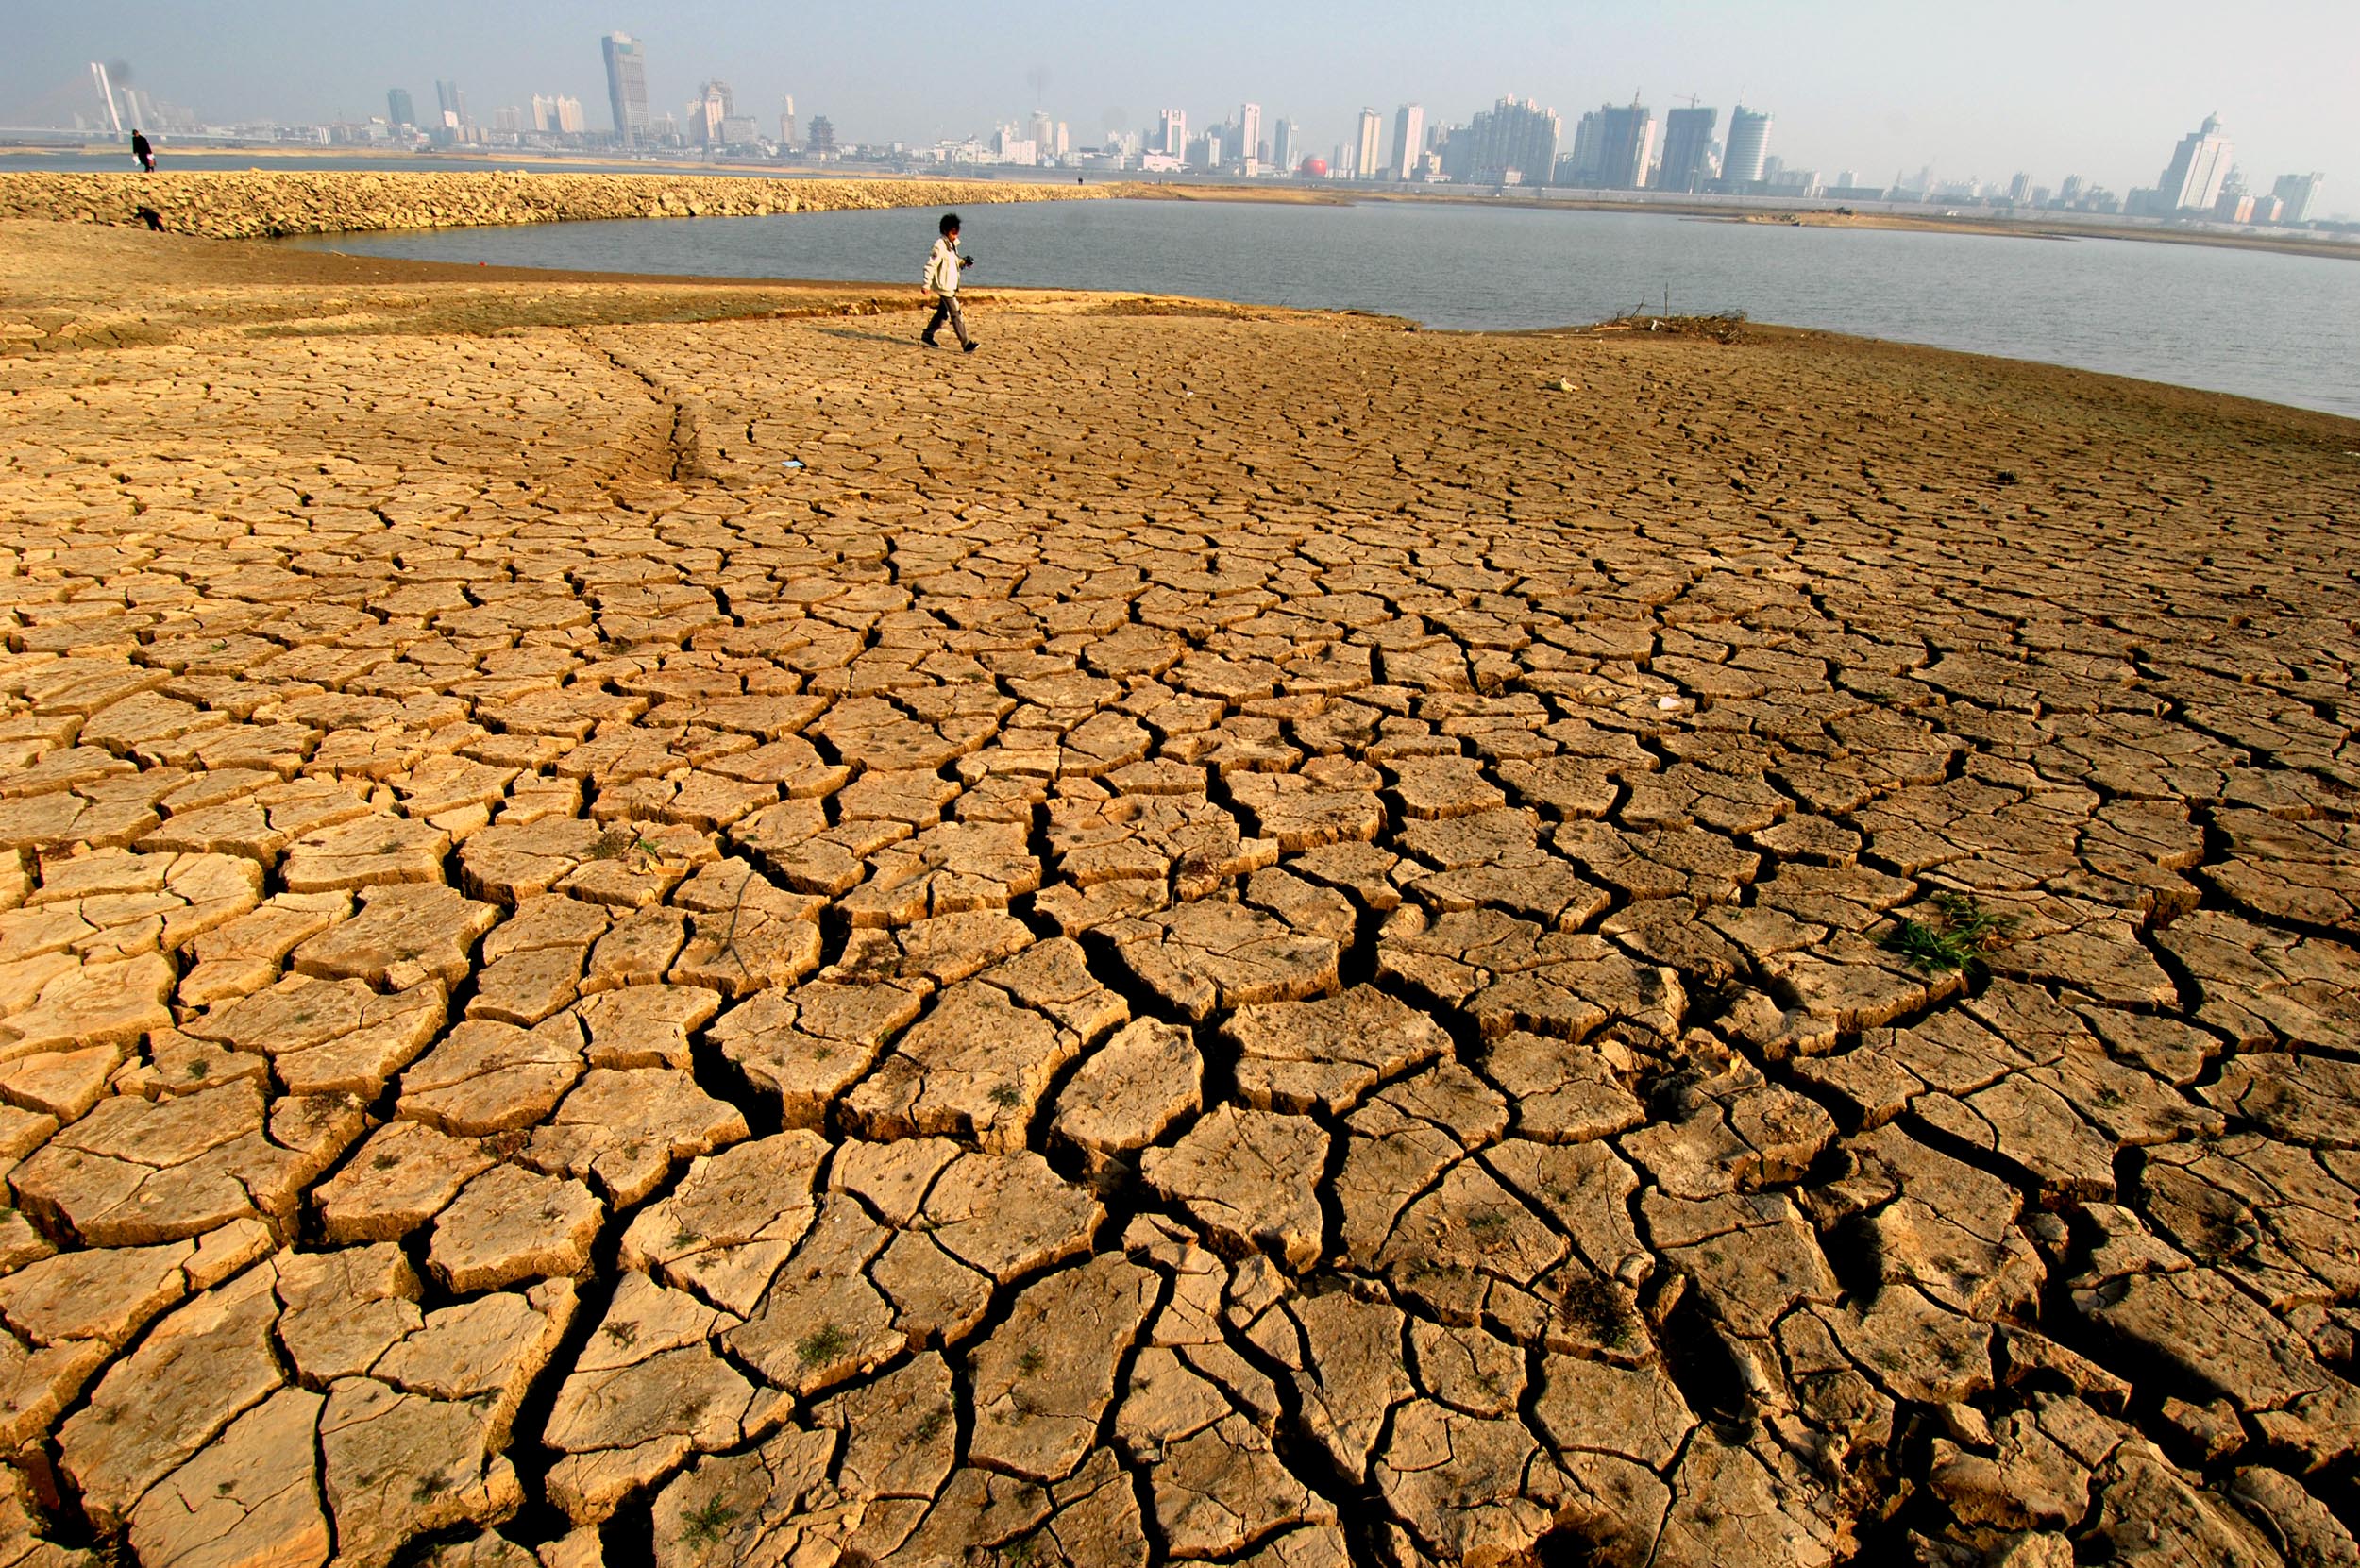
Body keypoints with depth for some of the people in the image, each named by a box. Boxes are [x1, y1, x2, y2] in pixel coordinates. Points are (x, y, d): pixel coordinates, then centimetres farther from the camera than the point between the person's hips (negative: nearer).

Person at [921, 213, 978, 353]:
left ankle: (927, 336, 30)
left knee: (943, 312, 18)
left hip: (951, 286, 10)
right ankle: (966, 344, -11)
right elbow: (930, 265, -17)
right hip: (944, 286, -10)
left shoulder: (952, 245, 12)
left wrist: (964, 261, 3)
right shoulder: (940, 246, -16)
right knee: (956, 315, -10)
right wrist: (927, 285, -21)